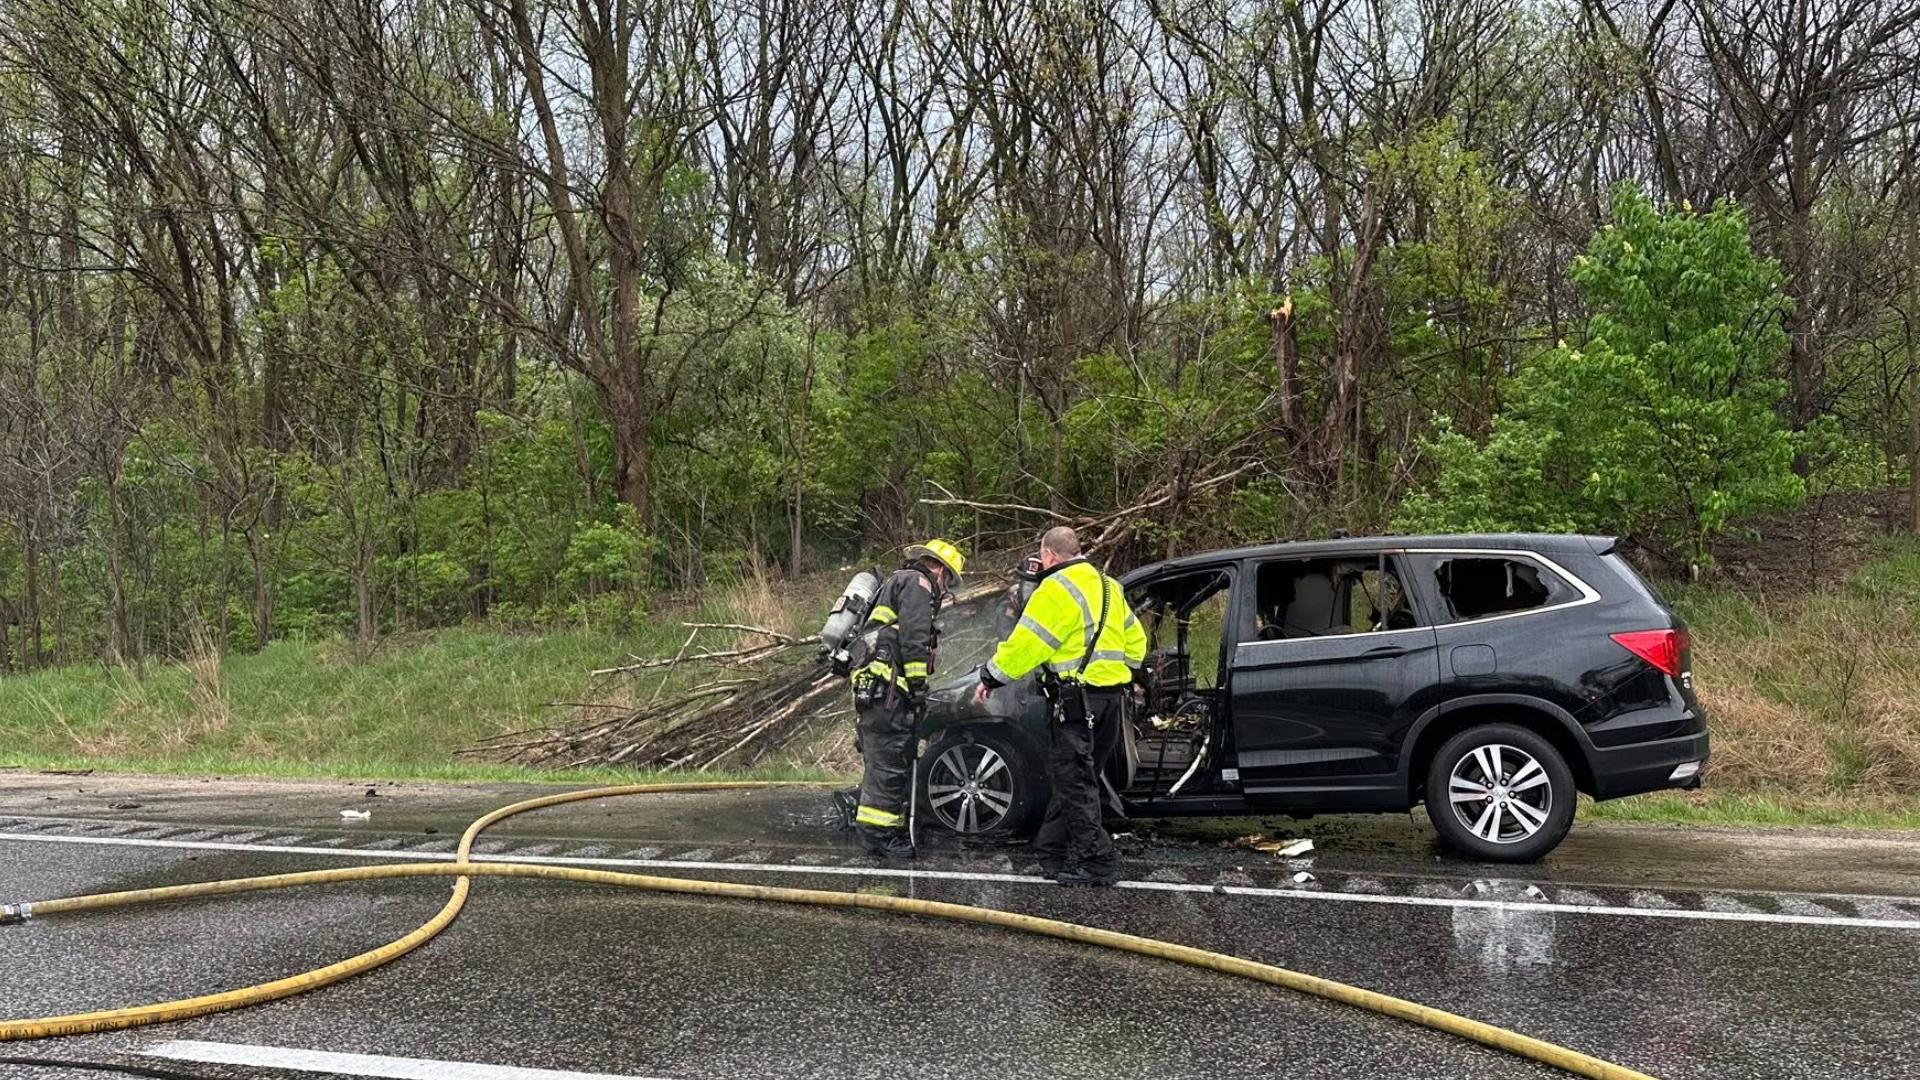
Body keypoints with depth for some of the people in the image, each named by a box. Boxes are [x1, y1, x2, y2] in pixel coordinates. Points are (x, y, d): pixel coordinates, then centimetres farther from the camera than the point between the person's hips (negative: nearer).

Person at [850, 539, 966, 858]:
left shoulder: (895, 585, 31)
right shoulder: (916, 582, 0)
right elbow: (914, 635, -14)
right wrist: (918, 682, -16)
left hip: (869, 687, 10)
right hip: (886, 688, -10)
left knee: (881, 762, 12)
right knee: (889, 762, -11)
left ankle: (884, 832, 15)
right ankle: (878, 832, -13)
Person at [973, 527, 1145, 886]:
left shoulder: (1057, 589, -11)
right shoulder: (1108, 586, 17)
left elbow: (1025, 643, -13)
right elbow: (1135, 641, 22)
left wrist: (991, 678, -3)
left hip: (1077, 699, -9)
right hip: (1111, 695, 9)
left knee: (1075, 780, -3)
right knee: (1072, 776, 16)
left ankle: (1094, 862, -3)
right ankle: (1051, 847, 24)